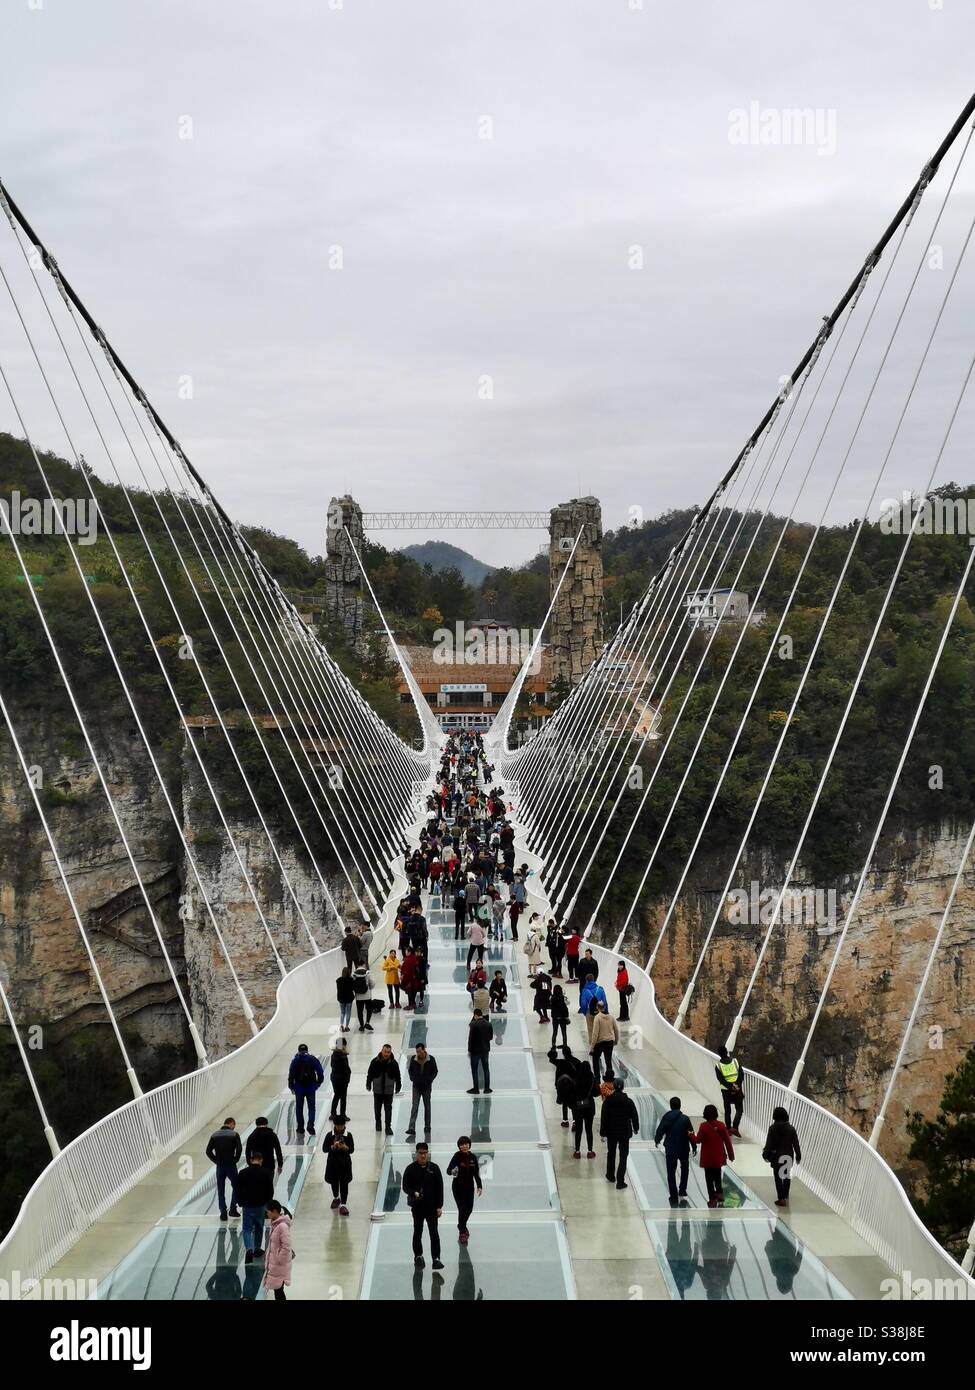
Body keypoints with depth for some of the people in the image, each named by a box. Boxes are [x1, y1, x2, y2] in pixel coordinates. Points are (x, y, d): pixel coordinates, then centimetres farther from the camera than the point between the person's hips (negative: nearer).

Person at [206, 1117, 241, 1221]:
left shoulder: (215, 1135, 4)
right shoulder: (234, 1134, -7)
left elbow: (208, 1151, 0)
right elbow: (239, 1149, -16)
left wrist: (216, 1161, 7)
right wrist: (235, 1160, -1)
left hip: (219, 1166, 3)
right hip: (231, 1166, -3)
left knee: (220, 1190, 10)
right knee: (236, 1186, 17)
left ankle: (223, 1213, 9)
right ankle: (233, 1209, 13)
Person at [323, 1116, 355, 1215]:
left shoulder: (348, 1135, -6)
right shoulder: (329, 1135, -6)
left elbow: (352, 1150, -6)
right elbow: (324, 1148, -7)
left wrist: (345, 1148, -26)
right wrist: (333, 1146, -24)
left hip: (345, 1163, -2)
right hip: (333, 1162, 2)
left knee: (344, 1184, -2)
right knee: (334, 1182, 18)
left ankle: (343, 1204, 2)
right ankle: (336, 1198, 42)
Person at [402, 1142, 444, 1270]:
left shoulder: (434, 1168, -1)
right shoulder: (411, 1169, -3)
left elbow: (439, 1188, 1)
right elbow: (405, 1186, -1)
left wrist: (439, 1206, -2)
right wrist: (414, 1193, -23)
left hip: (432, 1206, 0)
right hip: (417, 1206, 0)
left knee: (434, 1233, -5)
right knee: (417, 1232, 13)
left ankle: (436, 1258, -4)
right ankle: (418, 1256, 29)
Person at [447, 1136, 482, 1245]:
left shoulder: (473, 1157, 0)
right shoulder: (457, 1156, -14)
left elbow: (476, 1173, 9)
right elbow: (449, 1170, -23)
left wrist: (479, 1186, 7)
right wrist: (452, 1172, -45)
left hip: (469, 1187, 5)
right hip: (458, 1187, -5)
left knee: (469, 1209, 14)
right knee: (462, 1209, -9)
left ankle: (462, 1225, 43)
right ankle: (462, 1233, 6)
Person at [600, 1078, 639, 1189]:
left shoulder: (608, 1101, -10)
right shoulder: (628, 1102, -10)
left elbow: (603, 1118, -7)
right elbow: (634, 1116, -1)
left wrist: (603, 1133, 2)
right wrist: (636, 1128, 17)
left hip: (611, 1132, 1)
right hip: (625, 1133, -1)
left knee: (611, 1153, 21)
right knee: (623, 1156, 4)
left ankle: (610, 1176, 36)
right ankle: (620, 1181, -1)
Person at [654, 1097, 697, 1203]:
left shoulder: (665, 1118, -9)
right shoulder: (685, 1119, -11)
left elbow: (660, 1132, -3)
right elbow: (691, 1134, -7)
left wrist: (656, 1141, 18)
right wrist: (694, 1146, 8)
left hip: (670, 1149, -1)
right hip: (684, 1149, 1)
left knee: (671, 1172, 6)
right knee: (684, 1168, 27)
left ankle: (674, 1196, 4)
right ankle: (682, 1189, 27)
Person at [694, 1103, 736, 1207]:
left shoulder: (704, 1126, -15)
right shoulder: (721, 1125, -6)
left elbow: (698, 1139, -9)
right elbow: (727, 1141, -3)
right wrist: (731, 1154, 7)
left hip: (707, 1158, -3)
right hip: (719, 1157, 3)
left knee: (709, 1178, 6)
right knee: (717, 1176, 22)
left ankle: (712, 1199, 6)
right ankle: (720, 1193, 19)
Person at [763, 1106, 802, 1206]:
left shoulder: (773, 1128, -11)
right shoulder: (791, 1128, -3)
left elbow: (769, 1143, -10)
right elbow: (796, 1143, 0)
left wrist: (766, 1154, 1)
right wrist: (798, 1155, 10)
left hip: (776, 1156, -4)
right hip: (789, 1155, 4)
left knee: (778, 1176, 2)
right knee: (787, 1175, 20)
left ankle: (781, 1199, -1)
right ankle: (786, 1197, 31)